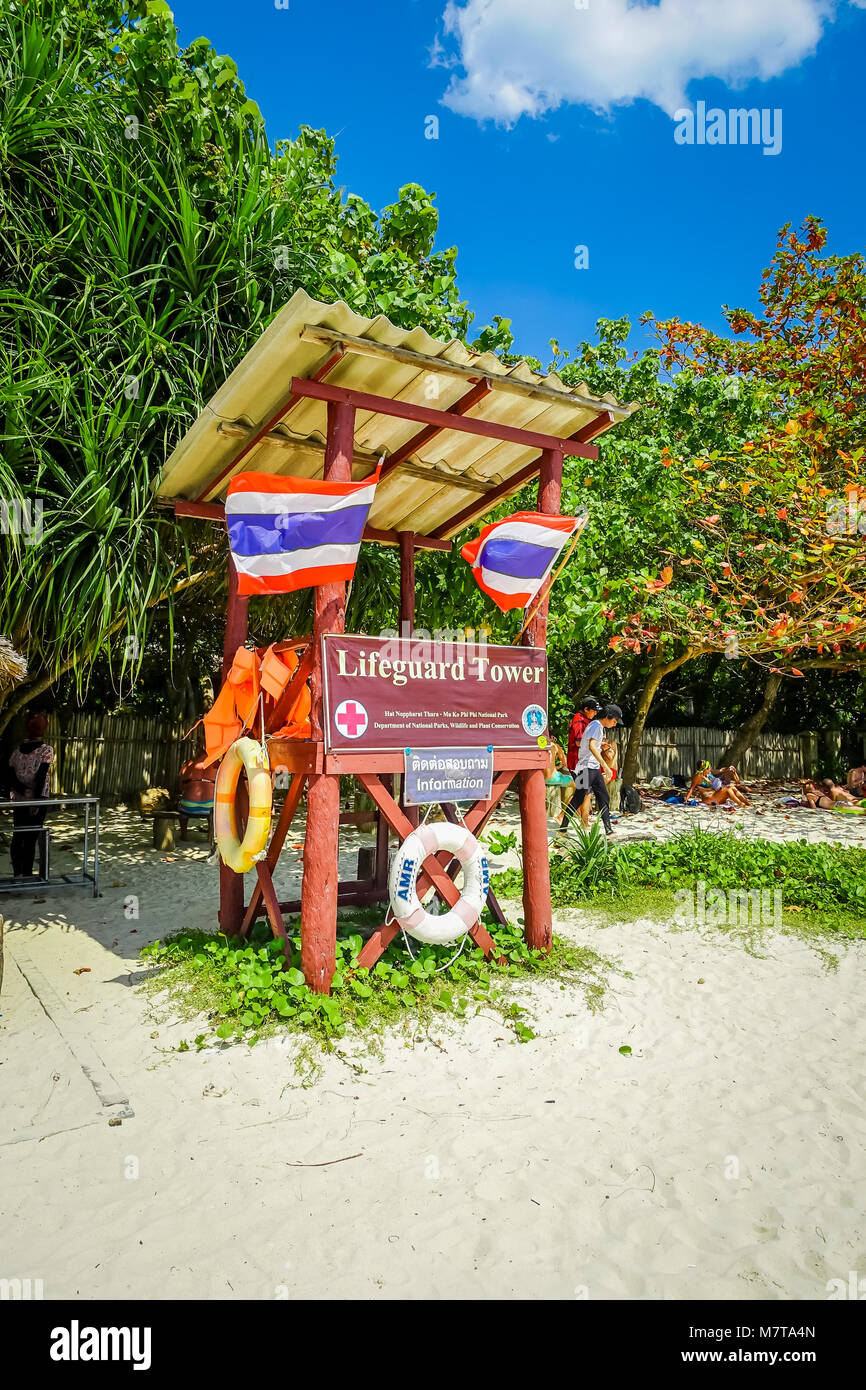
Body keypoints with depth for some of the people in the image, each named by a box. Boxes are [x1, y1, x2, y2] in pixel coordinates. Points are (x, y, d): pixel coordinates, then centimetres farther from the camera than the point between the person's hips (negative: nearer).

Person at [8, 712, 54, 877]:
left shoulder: (17, 750, 6)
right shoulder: (46, 750, -10)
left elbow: (11, 776, 0)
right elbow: (41, 777, -17)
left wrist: (23, 790, -5)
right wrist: (36, 801, -18)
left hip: (19, 800, 5)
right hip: (36, 801, -5)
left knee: (17, 837, 12)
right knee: (31, 839, 0)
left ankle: (17, 874, 17)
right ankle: (27, 875, 4)